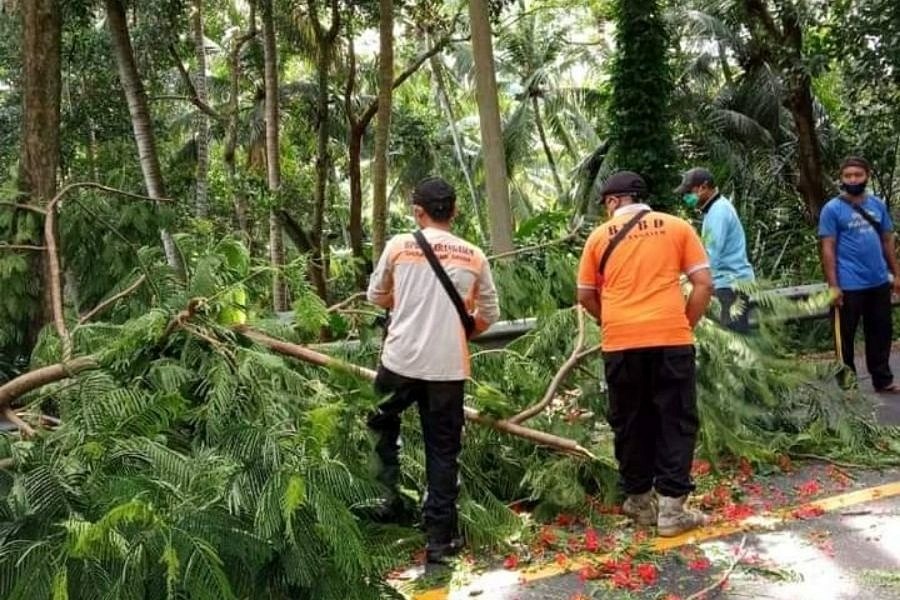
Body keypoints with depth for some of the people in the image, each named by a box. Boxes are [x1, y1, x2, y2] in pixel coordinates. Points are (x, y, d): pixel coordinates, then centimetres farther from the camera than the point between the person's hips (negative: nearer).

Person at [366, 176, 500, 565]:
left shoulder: (399, 246, -1)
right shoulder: (474, 256, 3)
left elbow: (376, 297, 12)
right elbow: (489, 315, 10)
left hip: (401, 361, -1)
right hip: (449, 367, 1)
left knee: (381, 424, 27)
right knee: (443, 452, 9)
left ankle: (387, 492, 24)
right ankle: (440, 539, 13)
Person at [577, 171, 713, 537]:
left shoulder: (600, 236, 8)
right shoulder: (677, 227, 7)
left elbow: (586, 296, 12)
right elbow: (704, 285, 1)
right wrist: (685, 324, 11)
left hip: (620, 343, 1)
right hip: (671, 339, -1)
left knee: (630, 424, 13)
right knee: (676, 422, 8)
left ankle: (640, 502, 24)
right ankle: (671, 509, 8)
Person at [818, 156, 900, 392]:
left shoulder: (878, 205, 8)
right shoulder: (832, 209, -7)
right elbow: (828, 249, -10)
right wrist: (833, 285, -14)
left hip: (879, 282, 5)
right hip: (849, 285, -5)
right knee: (845, 337, 4)